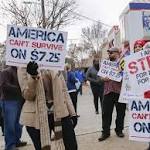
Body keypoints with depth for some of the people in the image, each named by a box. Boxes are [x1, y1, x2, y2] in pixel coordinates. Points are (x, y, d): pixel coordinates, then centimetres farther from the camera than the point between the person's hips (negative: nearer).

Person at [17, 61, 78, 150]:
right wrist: (33, 77, -26)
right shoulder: (24, 68, -2)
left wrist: (72, 113, 8)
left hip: (60, 113, 3)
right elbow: (27, 96, -9)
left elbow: (63, 90, 10)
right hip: (37, 116, -2)